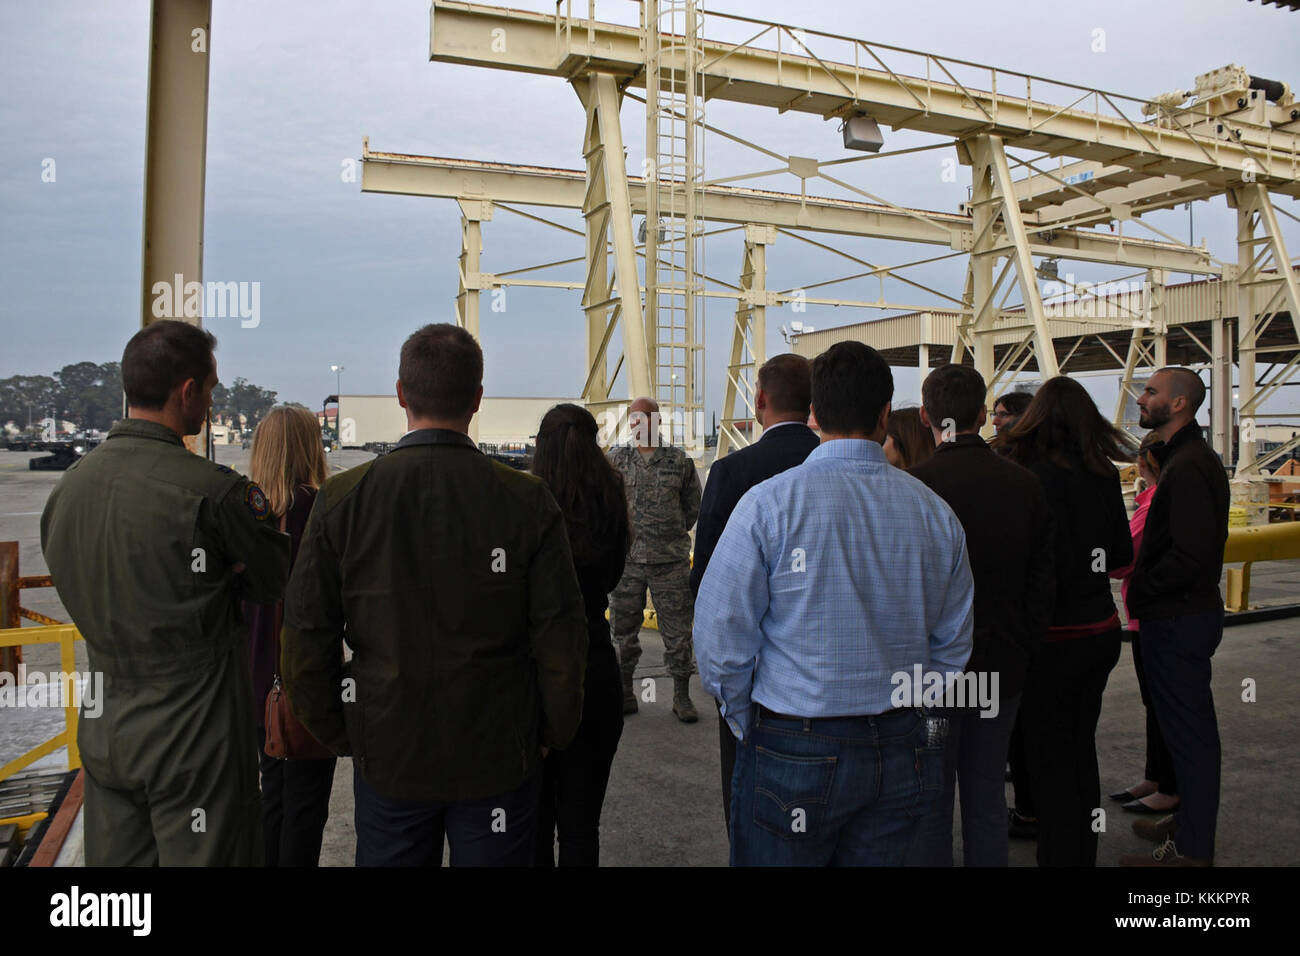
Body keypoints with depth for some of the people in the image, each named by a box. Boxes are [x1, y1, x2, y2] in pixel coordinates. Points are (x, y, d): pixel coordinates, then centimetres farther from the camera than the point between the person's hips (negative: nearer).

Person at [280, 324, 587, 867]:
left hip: (387, 760, 1)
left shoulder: (341, 499, -8)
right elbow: (562, 640, -9)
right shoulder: (528, 500, -12)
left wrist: (340, 736, 8)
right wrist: (552, 734, 6)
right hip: (500, 760, -1)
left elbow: (304, 643, -5)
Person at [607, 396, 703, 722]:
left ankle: (681, 695, 17)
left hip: (671, 561, -1)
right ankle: (624, 692, 23)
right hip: (626, 560, 1)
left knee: (677, 631, 4)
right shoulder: (616, 459, 4)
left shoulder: (679, 460, 2)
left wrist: (672, 535, 9)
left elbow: (693, 506, 13)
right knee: (623, 629, 9)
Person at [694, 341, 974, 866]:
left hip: (793, 752, -4)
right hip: (902, 754, 5)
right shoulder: (935, 512, 1)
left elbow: (721, 639, -11)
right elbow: (952, 644, 9)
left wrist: (748, 726, 5)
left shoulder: (769, 502, -13)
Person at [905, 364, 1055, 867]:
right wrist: (1023, 646, 15)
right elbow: (1042, 582, 4)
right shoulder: (1026, 485, -2)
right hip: (1002, 667, 5)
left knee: (929, 804, 8)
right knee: (987, 797, 18)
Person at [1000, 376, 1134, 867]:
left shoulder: (1037, 476, -19)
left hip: (1056, 637, -7)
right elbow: (1122, 556, 10)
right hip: (1101, 630, 7)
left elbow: (1047, 565, -22)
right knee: (1081, 751, 20)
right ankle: (1084, 854, 32)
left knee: (1050, 758, 5)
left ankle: (1059, 855, 13)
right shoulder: (1104, 476, 2)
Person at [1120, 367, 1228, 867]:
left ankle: (1190, 848, 9)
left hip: (1177, 620, -11)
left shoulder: (1187, 468, -21)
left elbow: (1191, 556, -27)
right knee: (1191, 727, 19)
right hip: (1188, 612, 11)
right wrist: (1142, 582, 10)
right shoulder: (1195, 459, 14)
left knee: (1188, 730, -1)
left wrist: (1140, 591, -15)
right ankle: (1191, 822, 33)